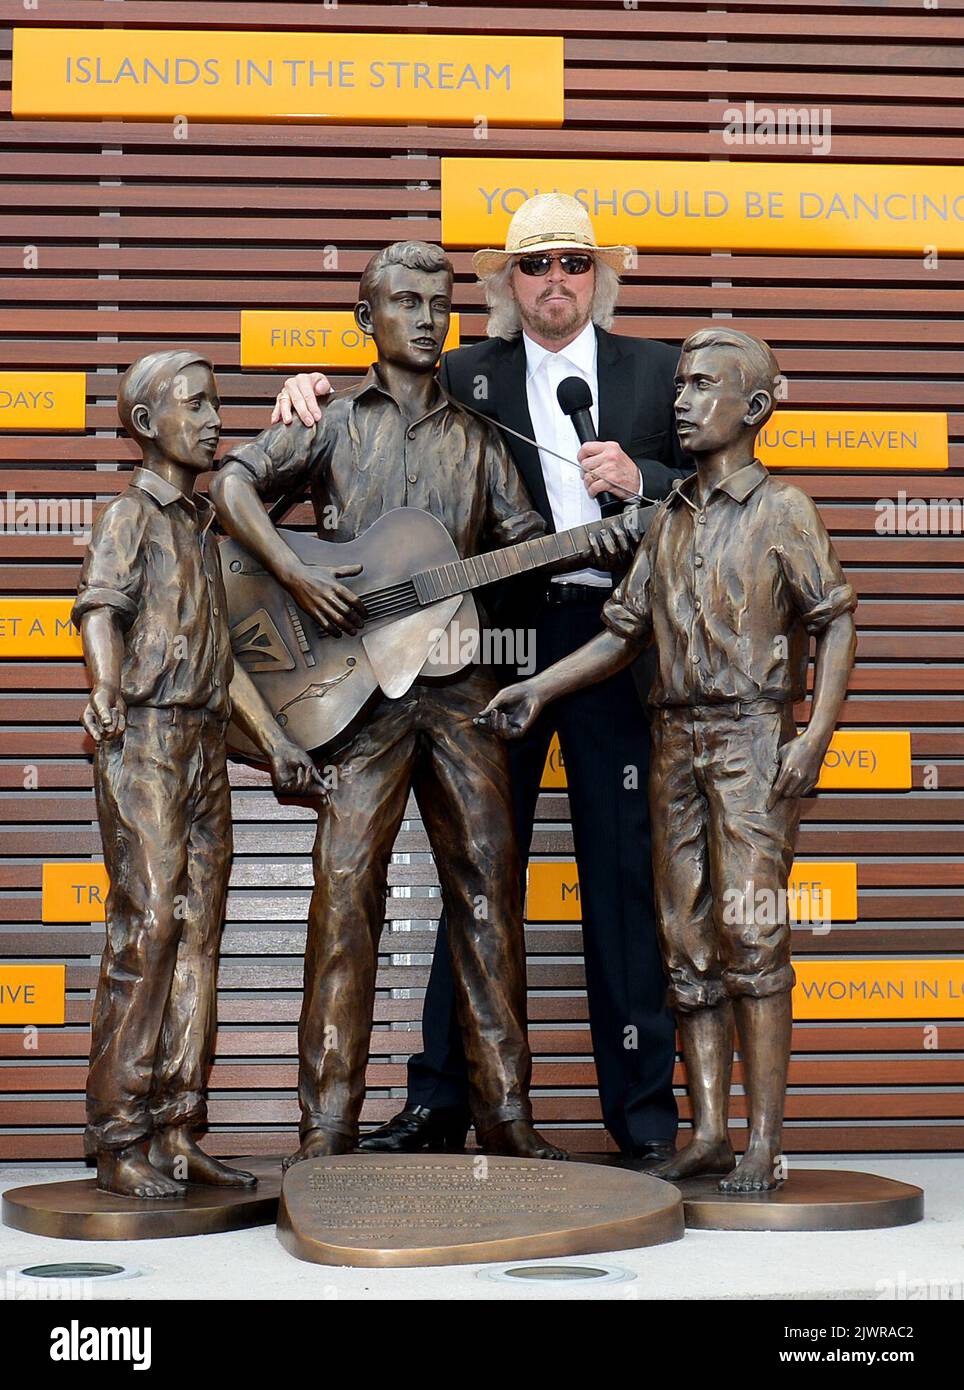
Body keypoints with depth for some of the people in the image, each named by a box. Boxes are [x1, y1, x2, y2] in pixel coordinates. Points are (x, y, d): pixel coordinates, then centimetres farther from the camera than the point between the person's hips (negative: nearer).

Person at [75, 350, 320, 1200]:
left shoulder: (202, 527, 21)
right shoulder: (130, 516, -1)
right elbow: (100, 609, -17)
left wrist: (276, 742, 23)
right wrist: (107, 692, -35)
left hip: (206, 745, 8)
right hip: (144, 741, -7)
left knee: (199, 932, 4)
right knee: (147, 927, -11)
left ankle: (176, 1135, 8)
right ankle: (120, 1140, -7)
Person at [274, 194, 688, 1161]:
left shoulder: (656, 370, 13)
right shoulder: (467, 376, 12)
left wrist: (642, 481, -6)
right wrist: (314, 390, -4)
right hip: (502, 636, 0)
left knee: (625, 878, 2)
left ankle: (644, 1117, 11)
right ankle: (440, 1103, 11)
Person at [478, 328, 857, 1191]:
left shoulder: (782, 510, 0)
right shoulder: (669, 520, 16)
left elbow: (836, 626, -5)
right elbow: (623, 634, 18)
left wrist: (816, 738, -15)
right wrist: (538, 690, 8)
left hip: (754, 738, -6)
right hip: (676, 739, 6)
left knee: (752, 932, -10)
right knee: (689, 939, 4)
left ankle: (764, 1143, -7)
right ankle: (709, 1133, 8)